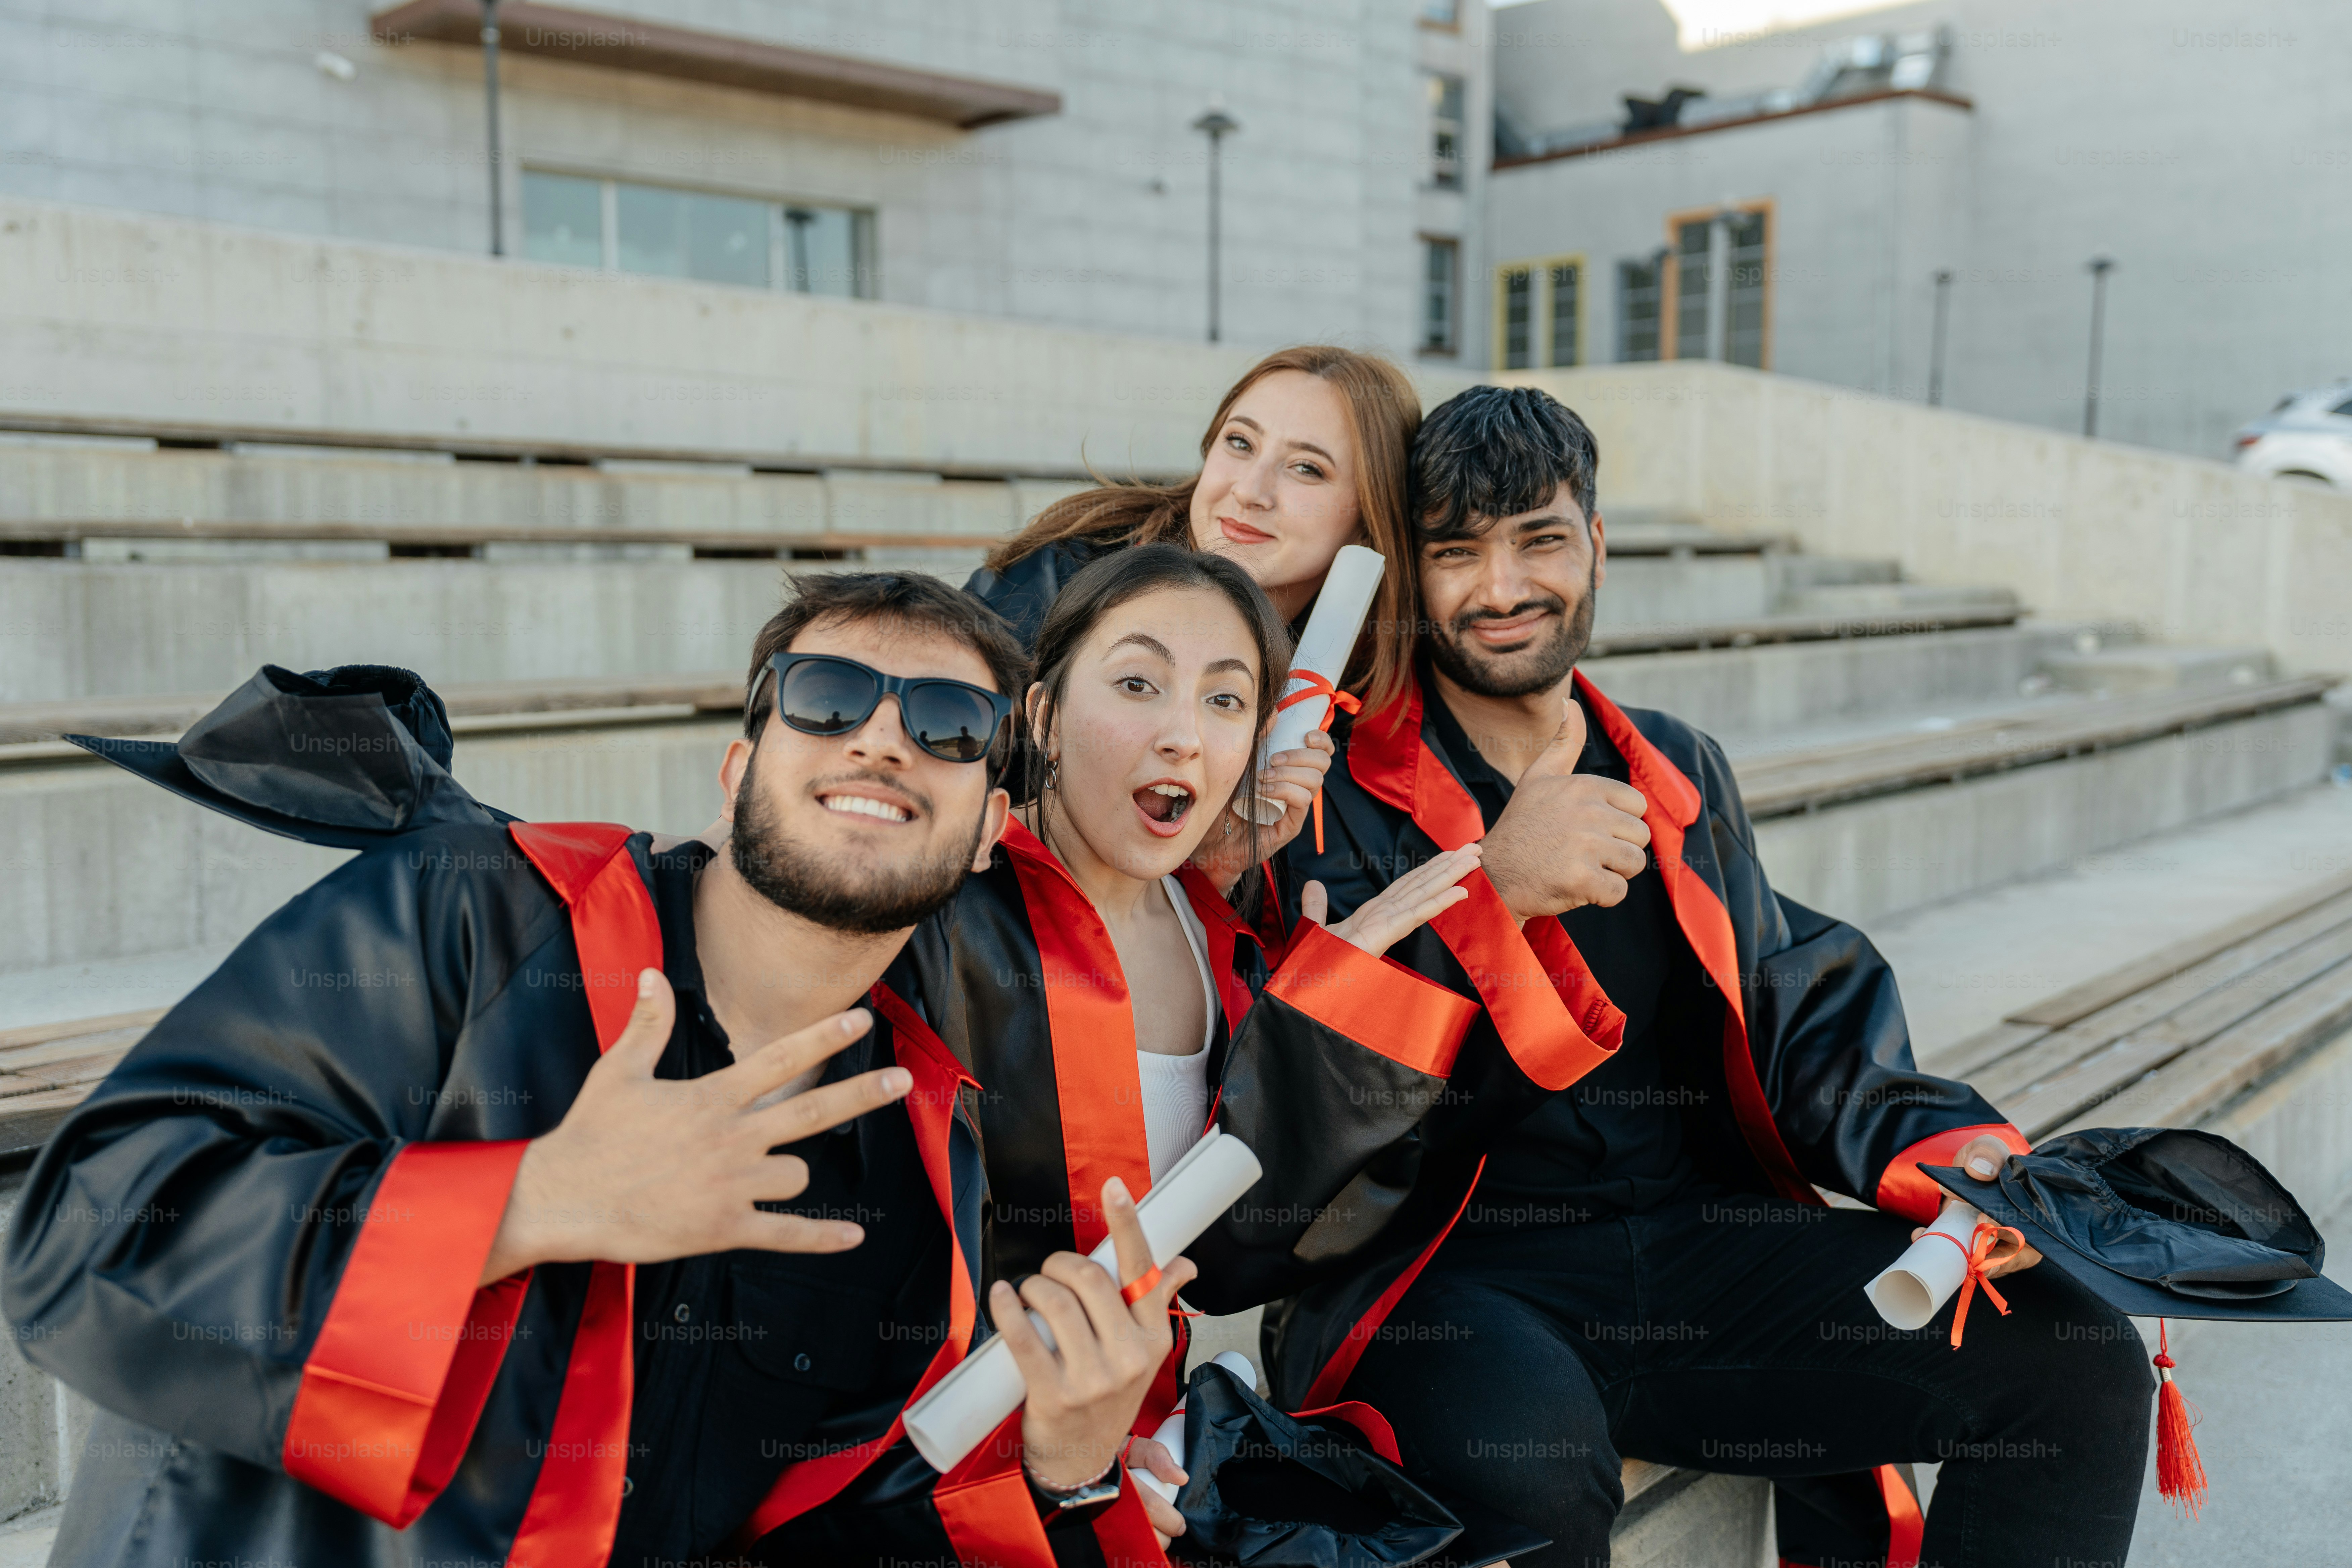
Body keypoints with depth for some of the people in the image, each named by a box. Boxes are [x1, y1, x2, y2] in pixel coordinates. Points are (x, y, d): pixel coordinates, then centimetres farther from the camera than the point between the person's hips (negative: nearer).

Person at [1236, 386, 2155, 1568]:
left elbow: (1798, 1026, 18)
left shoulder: (1682, 775, 16)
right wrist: (1488, 894, -25)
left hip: (1703, 1249, 5)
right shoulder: (1342, 799, -3)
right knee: (1530, 1463, -38)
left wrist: (1937, 1147, -1)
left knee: (2081, 1369, -9)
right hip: (1451, 1282, -5)